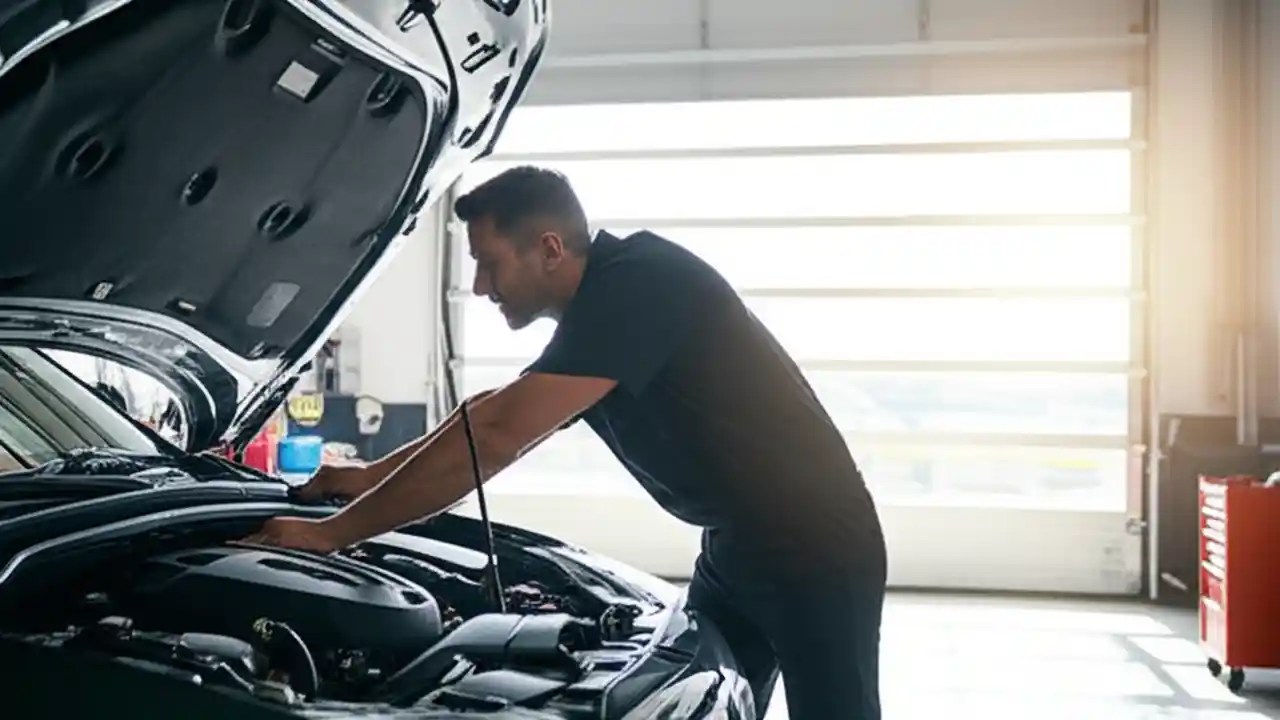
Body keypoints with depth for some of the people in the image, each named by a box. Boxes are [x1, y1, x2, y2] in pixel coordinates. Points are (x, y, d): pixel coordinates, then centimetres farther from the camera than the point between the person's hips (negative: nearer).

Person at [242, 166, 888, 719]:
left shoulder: (636, 285, -25)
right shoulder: (599, 308, 6)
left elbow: (498, 436, -30)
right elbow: (497, 412, 20)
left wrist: (333, 532, -24)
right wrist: (372, 477, 17)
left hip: (813, 549, -9)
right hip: (736, 548, 9)